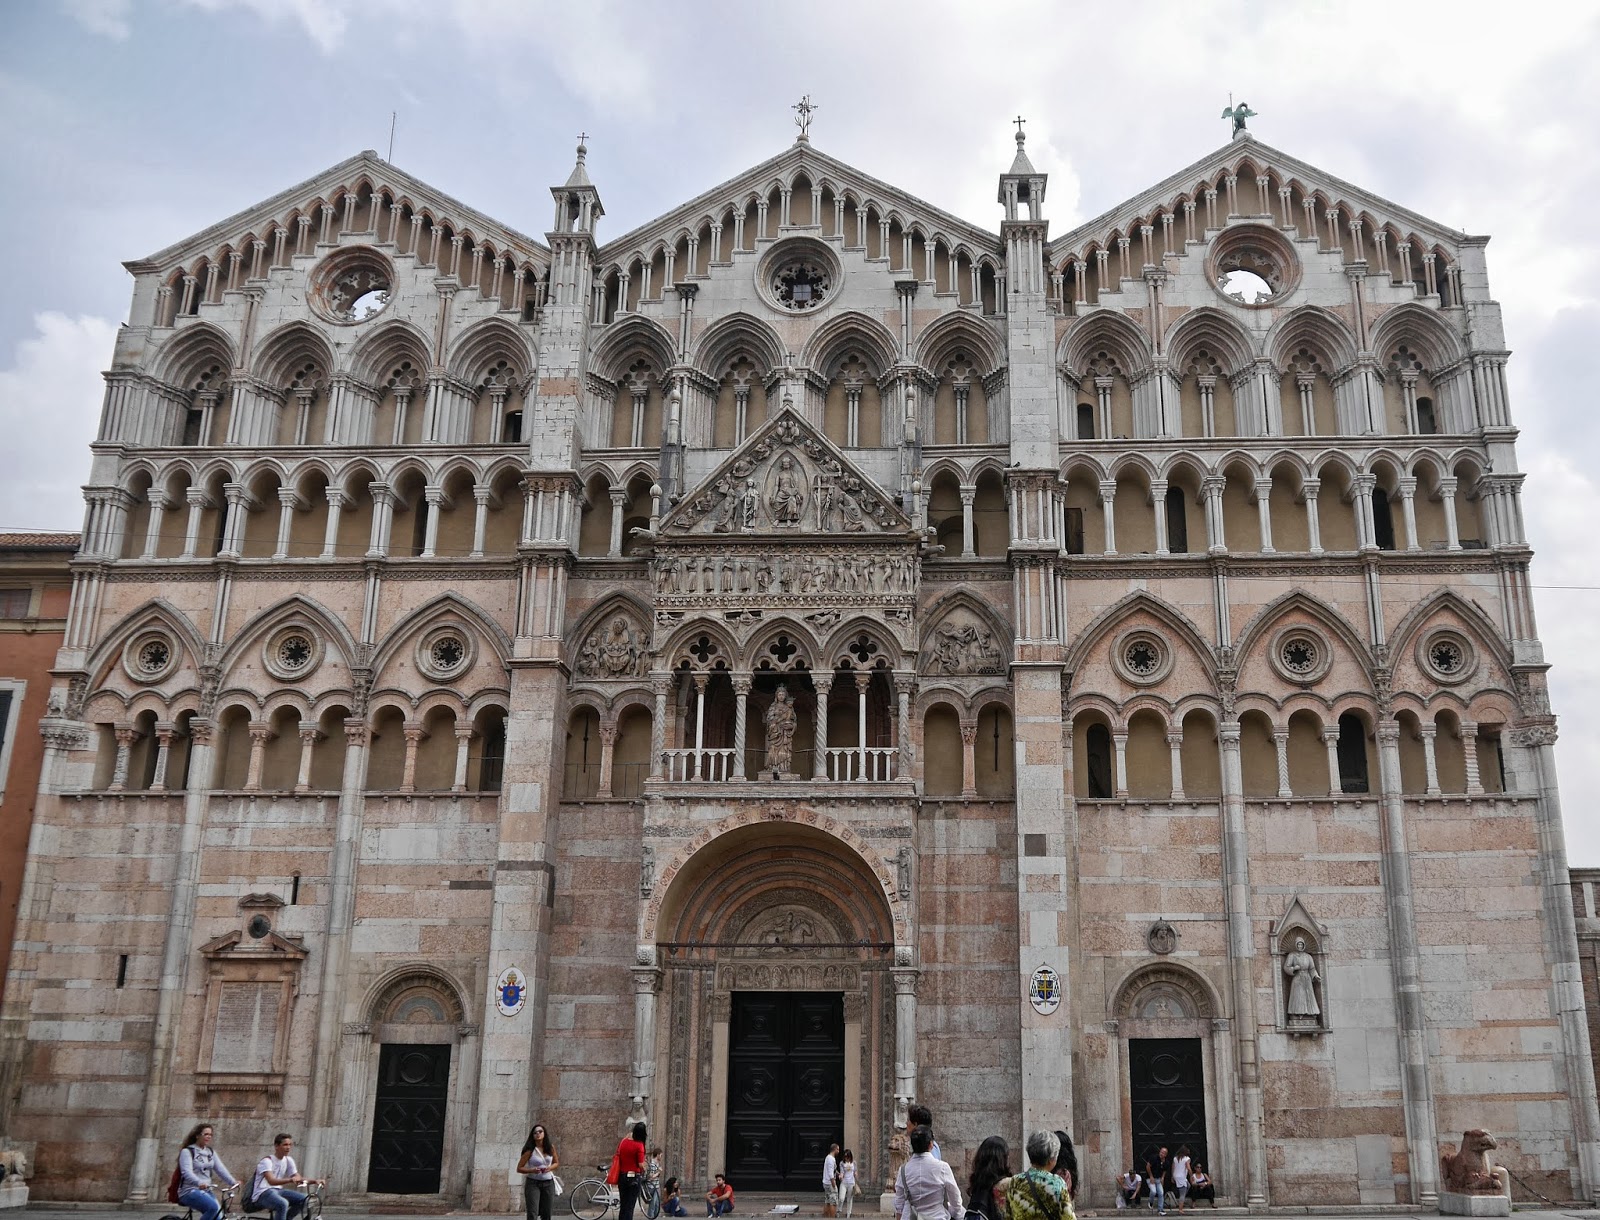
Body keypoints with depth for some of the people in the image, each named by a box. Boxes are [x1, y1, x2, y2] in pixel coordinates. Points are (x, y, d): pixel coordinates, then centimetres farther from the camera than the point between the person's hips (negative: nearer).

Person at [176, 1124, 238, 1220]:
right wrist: (199, 1183, -42)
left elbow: (221, 1169, 3)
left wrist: (233, 1182, -13)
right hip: (190, 1191, -7)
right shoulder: (187, 1152, -7)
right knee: (213, 1207, -30)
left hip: (206, 1191, 7)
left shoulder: (211, 1152, 13)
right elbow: (187, 1172, -23)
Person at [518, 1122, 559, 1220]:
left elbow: (556, 1163, 16)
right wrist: (532, 1170, -22)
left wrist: (550, 1168, -7)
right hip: (533, 1183, -4)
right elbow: (519, 1168, -4)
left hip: (548, 1183, 4)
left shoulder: (551, 1148, 2)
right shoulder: (530, 1150, -7)